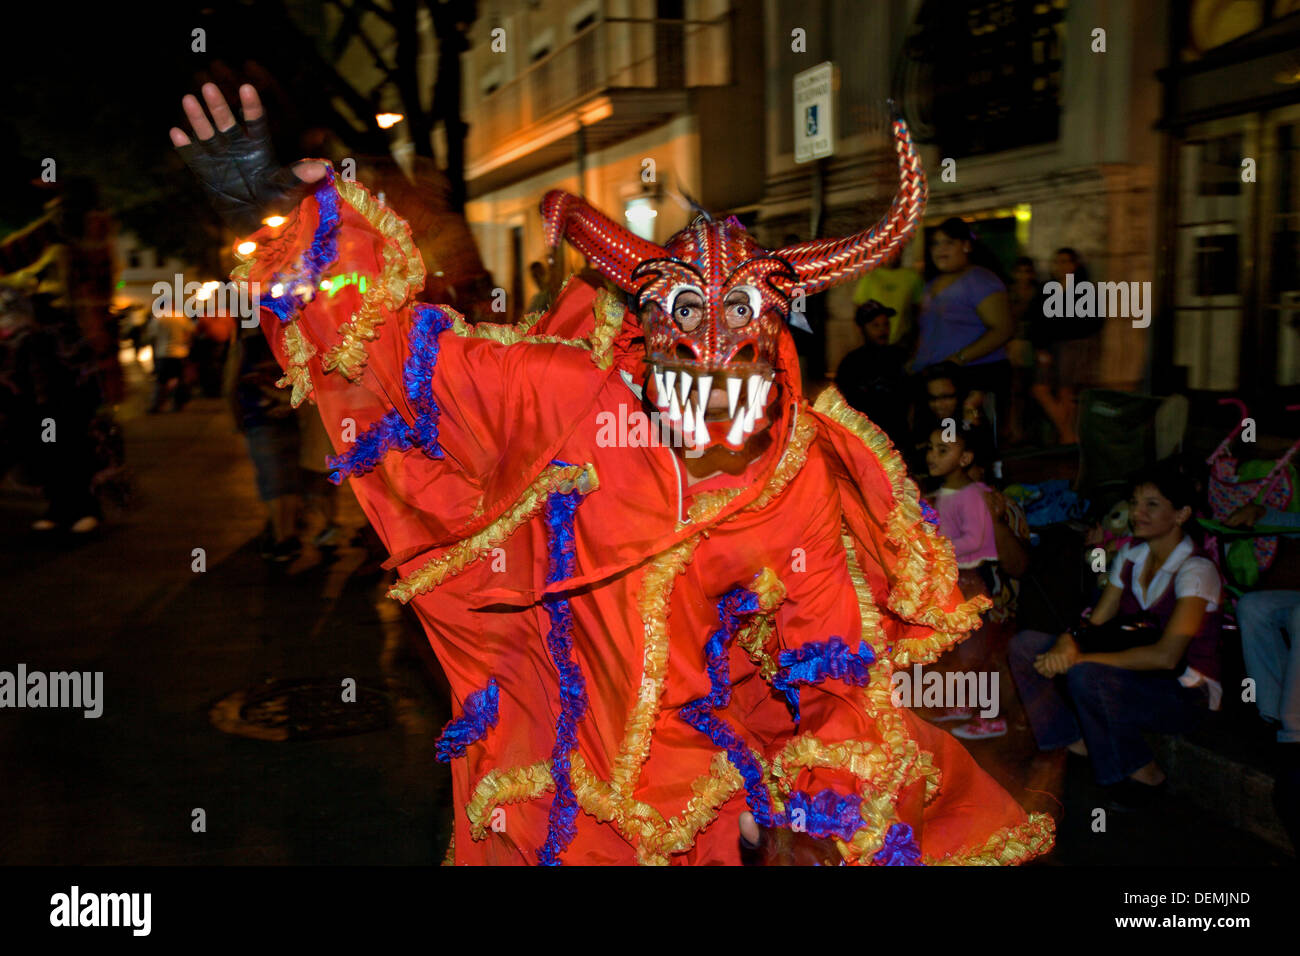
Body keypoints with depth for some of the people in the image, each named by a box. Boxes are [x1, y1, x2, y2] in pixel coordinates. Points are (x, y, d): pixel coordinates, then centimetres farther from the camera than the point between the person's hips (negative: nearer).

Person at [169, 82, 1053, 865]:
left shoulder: (806, 483, -9)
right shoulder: (567, 402, -15)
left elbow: (835, 666, -1)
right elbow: (393, 343, -13)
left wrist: (820, 816, -4)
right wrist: (280, 212, -19)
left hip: (710, 790, 1)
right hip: (550, 777, -1)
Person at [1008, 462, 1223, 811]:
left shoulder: (1195, 570, -18)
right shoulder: (1131, 554, 5)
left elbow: (1166, 656, -28)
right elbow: (1096, 622, 4)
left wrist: (1082, 658, -29)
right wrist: (1069, 641, -20)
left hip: (1185, 692, -7)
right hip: (1134, 674, 7)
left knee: (1086, 676, -36)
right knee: (1025, 645, -8)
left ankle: (1143, 774, -13)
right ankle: (1079, 744, -3)